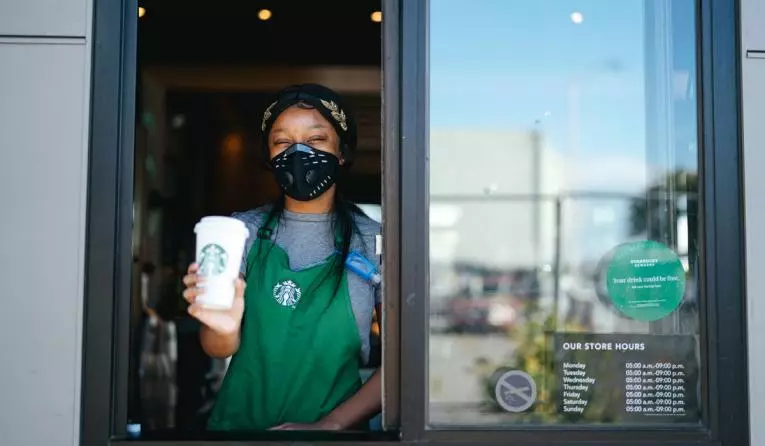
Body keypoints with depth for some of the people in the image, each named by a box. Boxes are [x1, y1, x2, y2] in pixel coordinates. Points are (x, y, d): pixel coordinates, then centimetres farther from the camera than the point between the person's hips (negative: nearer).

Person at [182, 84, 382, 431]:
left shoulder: (375, 242, -2)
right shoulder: (242, 232, 2)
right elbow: (218, 351, 2)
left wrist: (328, 425, -11)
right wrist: (224, 330, -19)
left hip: (336, 426, -2)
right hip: (239, 422, 2)